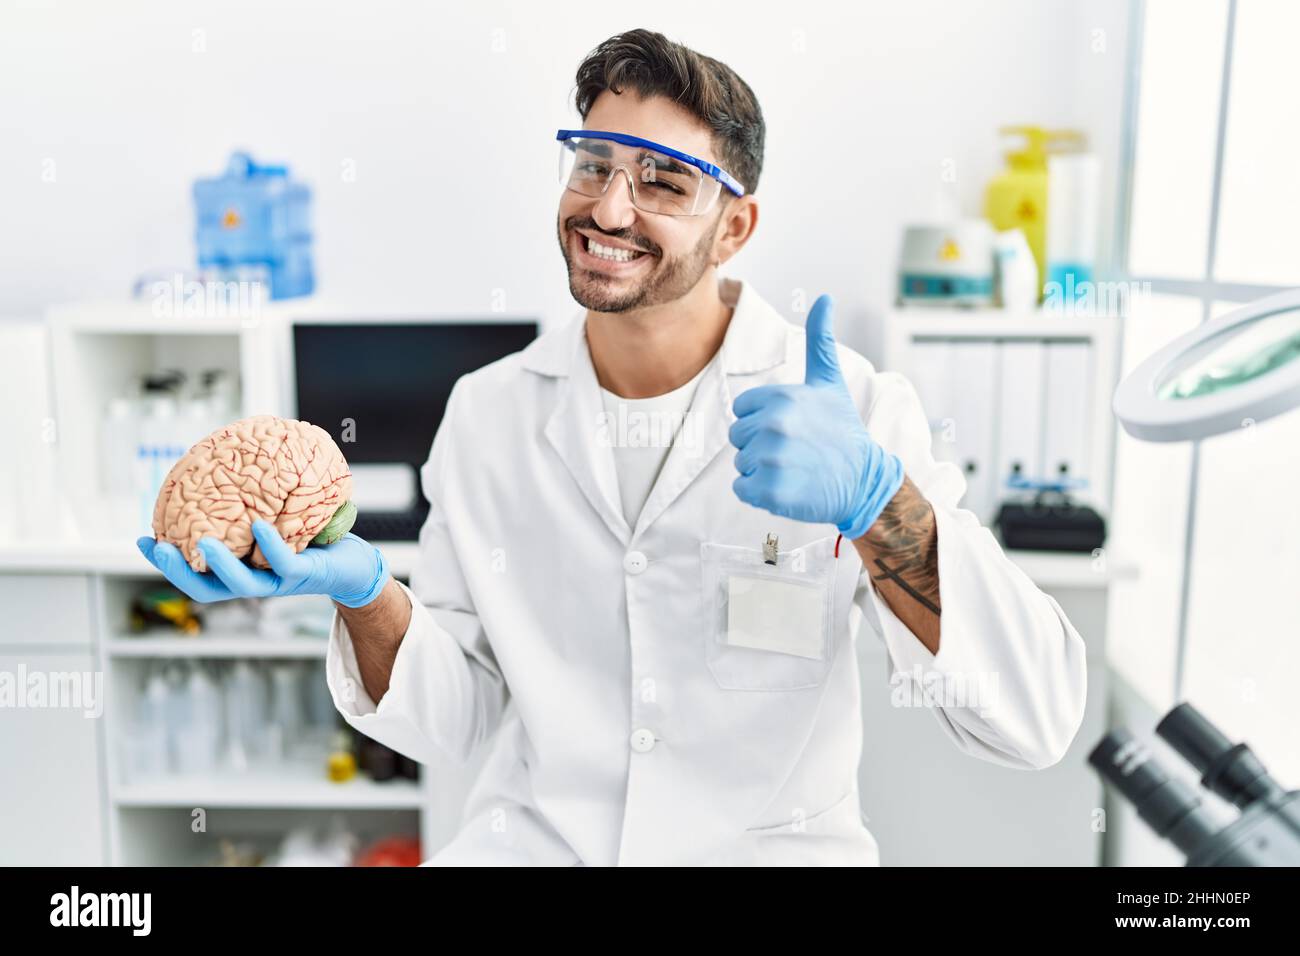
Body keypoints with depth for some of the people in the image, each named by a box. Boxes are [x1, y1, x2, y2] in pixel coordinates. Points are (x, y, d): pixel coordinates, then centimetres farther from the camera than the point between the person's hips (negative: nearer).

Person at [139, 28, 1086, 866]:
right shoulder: (488, 412, 2)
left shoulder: (855, 408, -9)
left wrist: (872, 497, -30)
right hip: (532, 838, 2)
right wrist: (366, 593, -12)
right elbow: (456, 717, 6)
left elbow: (1038, 720, -17)